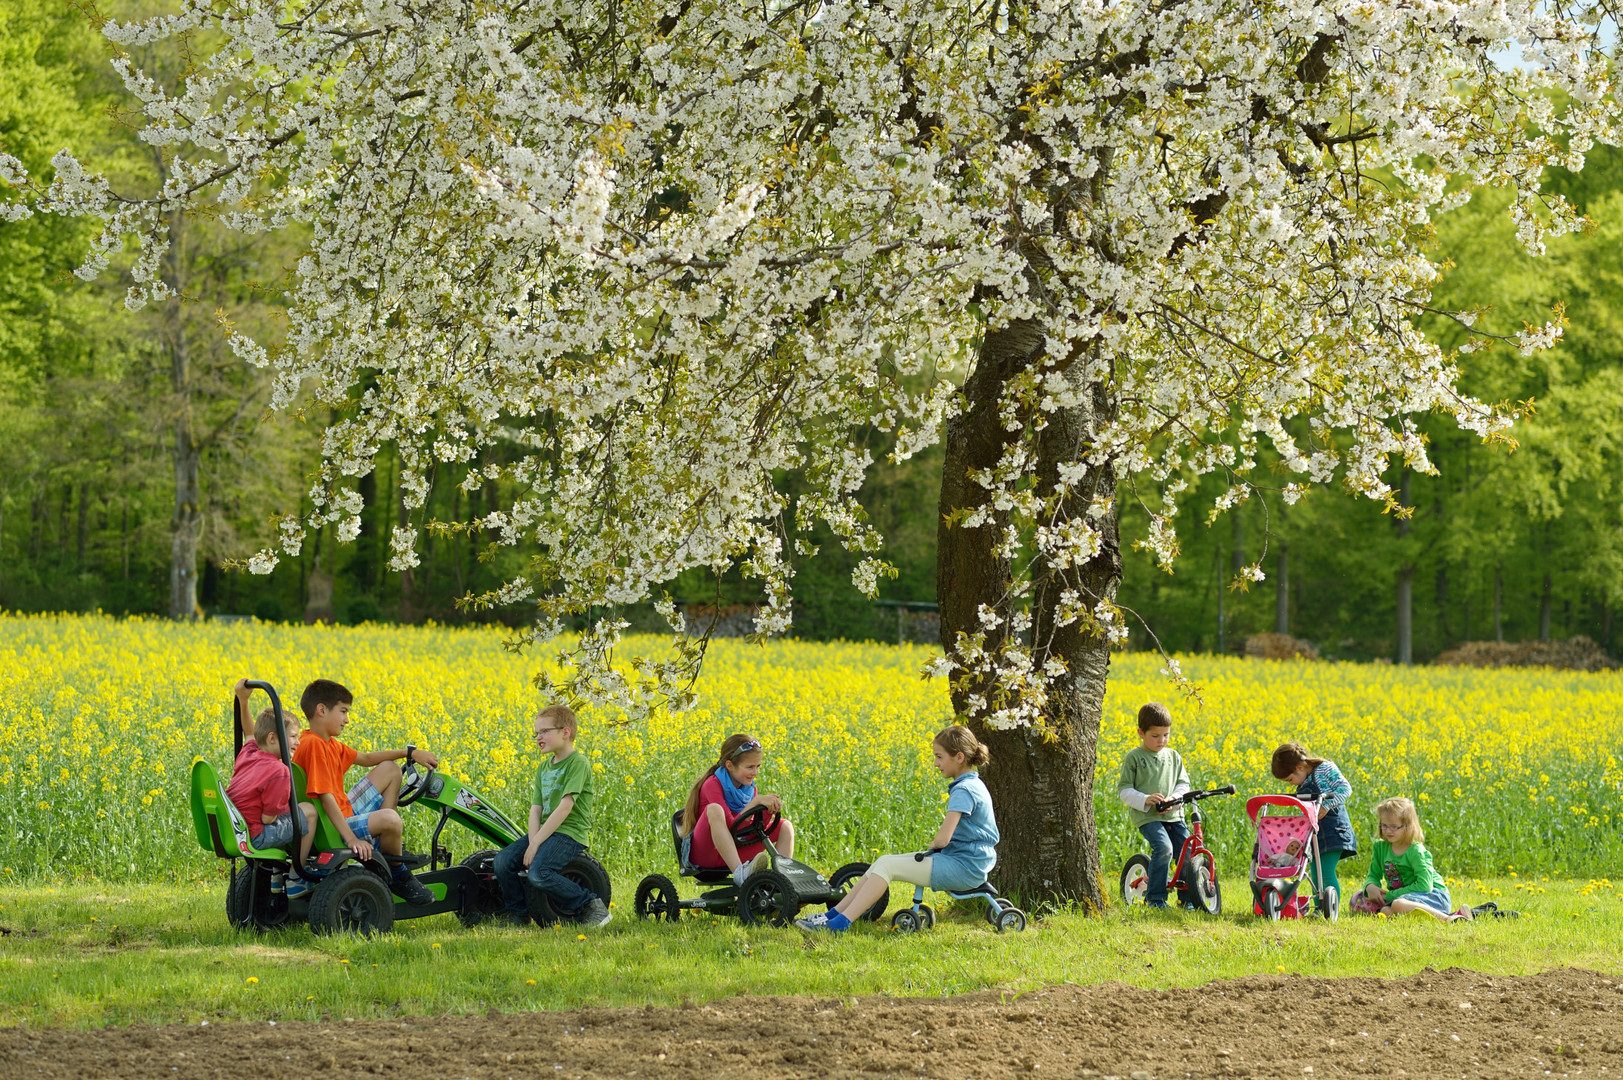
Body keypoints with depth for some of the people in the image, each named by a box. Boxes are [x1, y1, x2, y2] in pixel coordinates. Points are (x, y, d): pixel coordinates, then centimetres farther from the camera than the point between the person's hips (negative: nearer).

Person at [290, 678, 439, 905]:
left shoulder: (328, 744, 10)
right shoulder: (313, 745, -22)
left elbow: (366, 758, 23)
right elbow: (325, 797, -27)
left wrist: (409, 753, 17)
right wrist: (350, 838, -31)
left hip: (345, 812, 11)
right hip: (331, 828, -11)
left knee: (389, 769, 22)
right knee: (390, 819, -35)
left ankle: (394, 848, 18)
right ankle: (397, 874, -5)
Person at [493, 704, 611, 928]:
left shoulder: (578, 763, -8)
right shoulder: (544, 767, 17)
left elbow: (565, 807, -17)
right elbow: (535, 808, 7)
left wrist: (536, 843, -19)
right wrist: (532, 841, -12)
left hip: (570, 833, -8)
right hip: (544, 831, 8)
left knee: (538, 873, -30)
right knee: (502, 861, -12)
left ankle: (591, 905, -15)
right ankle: (518, 914, 8)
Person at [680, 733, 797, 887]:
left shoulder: (749, 787, 6)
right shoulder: (713, 785, -14)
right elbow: (730, 825, -22)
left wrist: (769, 810, -17)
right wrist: (756, 802, -27)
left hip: (735, 851, 7)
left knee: (785, 825, -2)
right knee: (714, 810, -35)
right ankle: (739, 873, -44)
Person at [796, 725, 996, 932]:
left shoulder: (963, 791, -18)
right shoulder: (974, 785, 14)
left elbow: (942, 839, -25)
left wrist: (933, 844, -3)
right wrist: (938, 844, 6)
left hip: (964, 867, -10)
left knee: (886, 865, -13)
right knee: (883, 862, 7)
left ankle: (841, 923, -17)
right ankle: (833, 914, 8)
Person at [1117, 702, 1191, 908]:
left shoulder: (1174, 757, 12)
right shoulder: (1134, 758, 0)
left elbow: (1183, 783, 12)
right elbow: (1124, 789, 0)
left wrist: (1173, 800, -9)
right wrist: (1144, 800, -17)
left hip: (1173, 815, 5)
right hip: (1146, 816, -5)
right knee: (1164, 847, -26)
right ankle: (1155, 898, -15)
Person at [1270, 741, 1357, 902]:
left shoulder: (1326, 768, -5)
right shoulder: (1301, 787, 17)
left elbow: (1345, 788, -12)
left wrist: (1327, 805, -22)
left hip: (1333, 830, -8)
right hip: (1314, 833, 8)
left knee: (1327, 873, -14)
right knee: (1316, 875, 6)